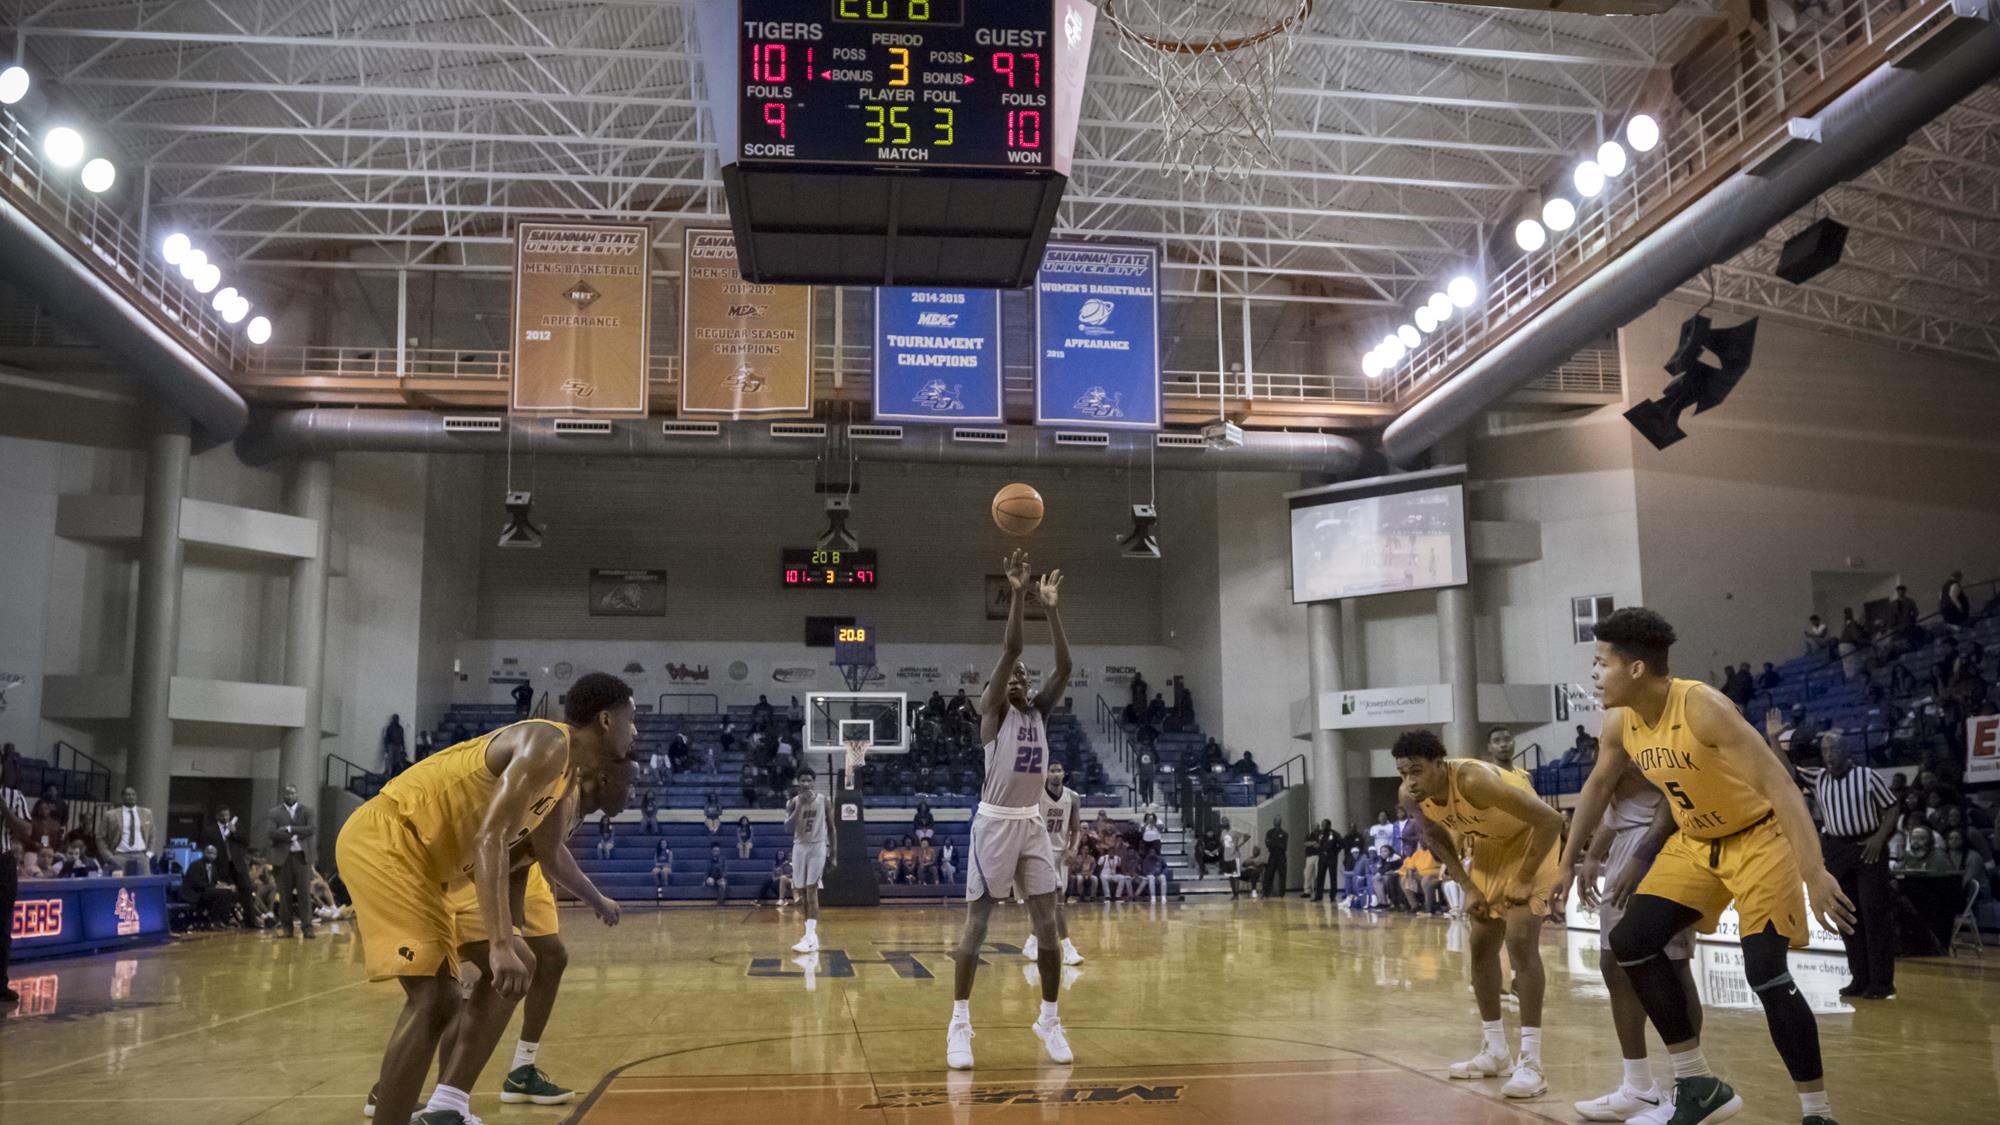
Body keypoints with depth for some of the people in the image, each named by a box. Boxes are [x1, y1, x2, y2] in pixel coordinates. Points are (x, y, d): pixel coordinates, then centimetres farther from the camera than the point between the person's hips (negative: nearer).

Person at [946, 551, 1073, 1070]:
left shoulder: (1039, 710, 11)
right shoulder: (992, 710, -4)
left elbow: (1064, 667, -1)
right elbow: (1009, 649, -16)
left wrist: (1051, 608, -5)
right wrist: (1016, 593, -21)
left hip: (1032, 822, 6)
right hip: (995, 822, -5)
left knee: (1048, 923, 4)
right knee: (977, 923, -2)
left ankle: (1049, 1020, 17)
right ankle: (960, 1023, 5)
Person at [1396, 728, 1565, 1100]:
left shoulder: (1474, 780, -39)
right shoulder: (1411, 798, -18)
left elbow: (1551, 820, -36)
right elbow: (1438, 838, 5)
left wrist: (1524, 880, -29)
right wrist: (1468, 887, -4)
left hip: (1531, 840, -7)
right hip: (1490, 845, 8)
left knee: (1520, 941, -18)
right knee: (1482, 944, 10)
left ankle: (1531, 1063, -16)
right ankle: (1495, 1052, 22)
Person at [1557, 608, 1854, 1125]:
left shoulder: (1702, 706, -30)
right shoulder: (1620, 722, -7)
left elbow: (1777, 781, -35)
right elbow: (1599, 786, 11)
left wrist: (1814, 872, -43)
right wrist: (1568, 862, 16)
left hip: (1757, 839, -7)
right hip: (1694, 843, 7)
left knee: (1766, 973, -17)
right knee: (1630, 943, -2)